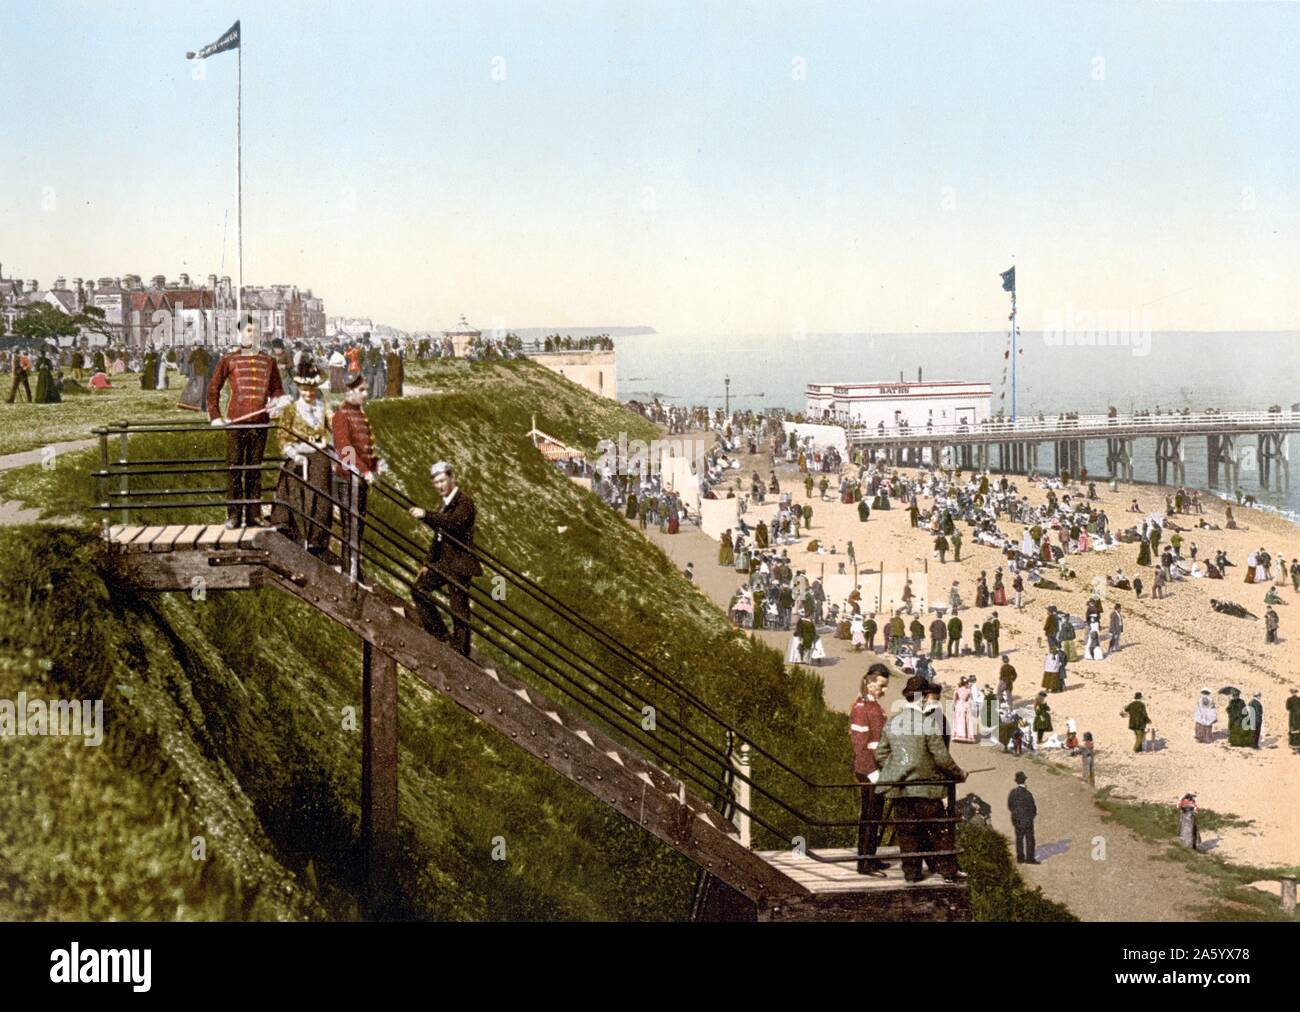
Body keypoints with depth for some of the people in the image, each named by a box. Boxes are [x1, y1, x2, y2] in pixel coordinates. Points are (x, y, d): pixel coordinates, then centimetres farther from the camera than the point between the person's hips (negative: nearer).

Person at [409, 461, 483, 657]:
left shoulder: (464, 501, -10)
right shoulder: (445, 504, 18)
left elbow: (455, 523, -30)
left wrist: (426, 515, -37)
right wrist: (427, 563, 21)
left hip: (459, 563, -9)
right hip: (443, 562, 9)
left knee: (459, 608, -6)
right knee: (420, 589, 5)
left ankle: (460, 651, -1)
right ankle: (440, 635, 10)